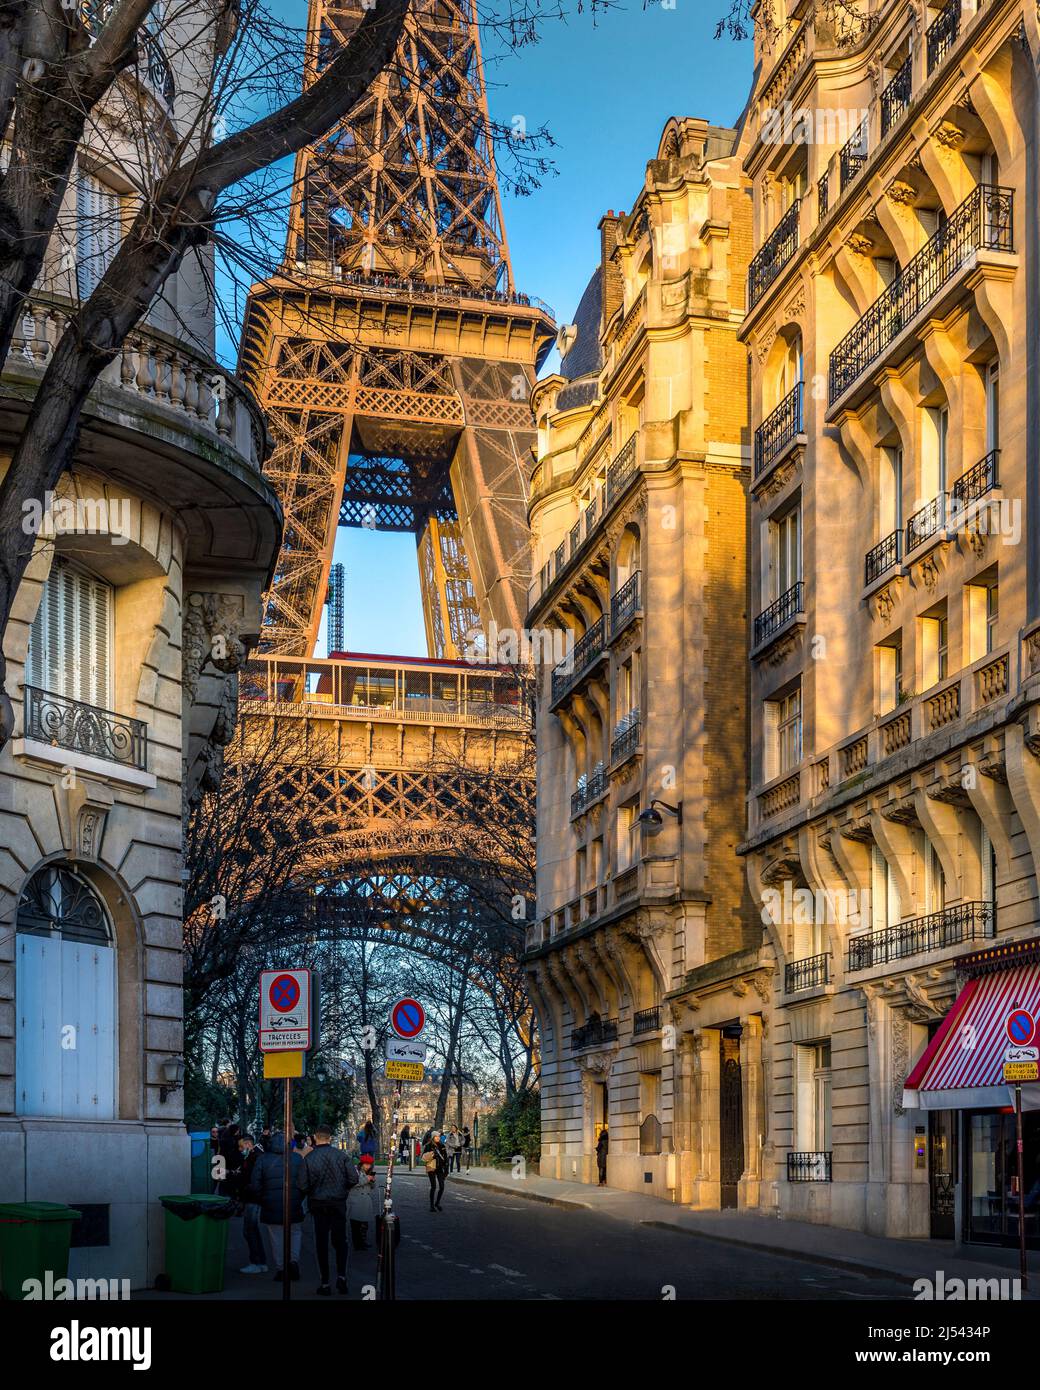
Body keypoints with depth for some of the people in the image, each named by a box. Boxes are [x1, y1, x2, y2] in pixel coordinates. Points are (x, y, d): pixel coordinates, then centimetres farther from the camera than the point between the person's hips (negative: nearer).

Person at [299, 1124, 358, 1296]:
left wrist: (312, 1193, 10)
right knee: (340, 1240, 13)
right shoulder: (341, 1155, -9)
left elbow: (303, 1186, -12)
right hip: (339, 1203, 1)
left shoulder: (308, 1158, -10)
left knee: (321, 1243, 8)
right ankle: (341, 1275, -2)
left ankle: (324, 1283, 9)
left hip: (318, 1204, 0)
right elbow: (353, 1179, -8)